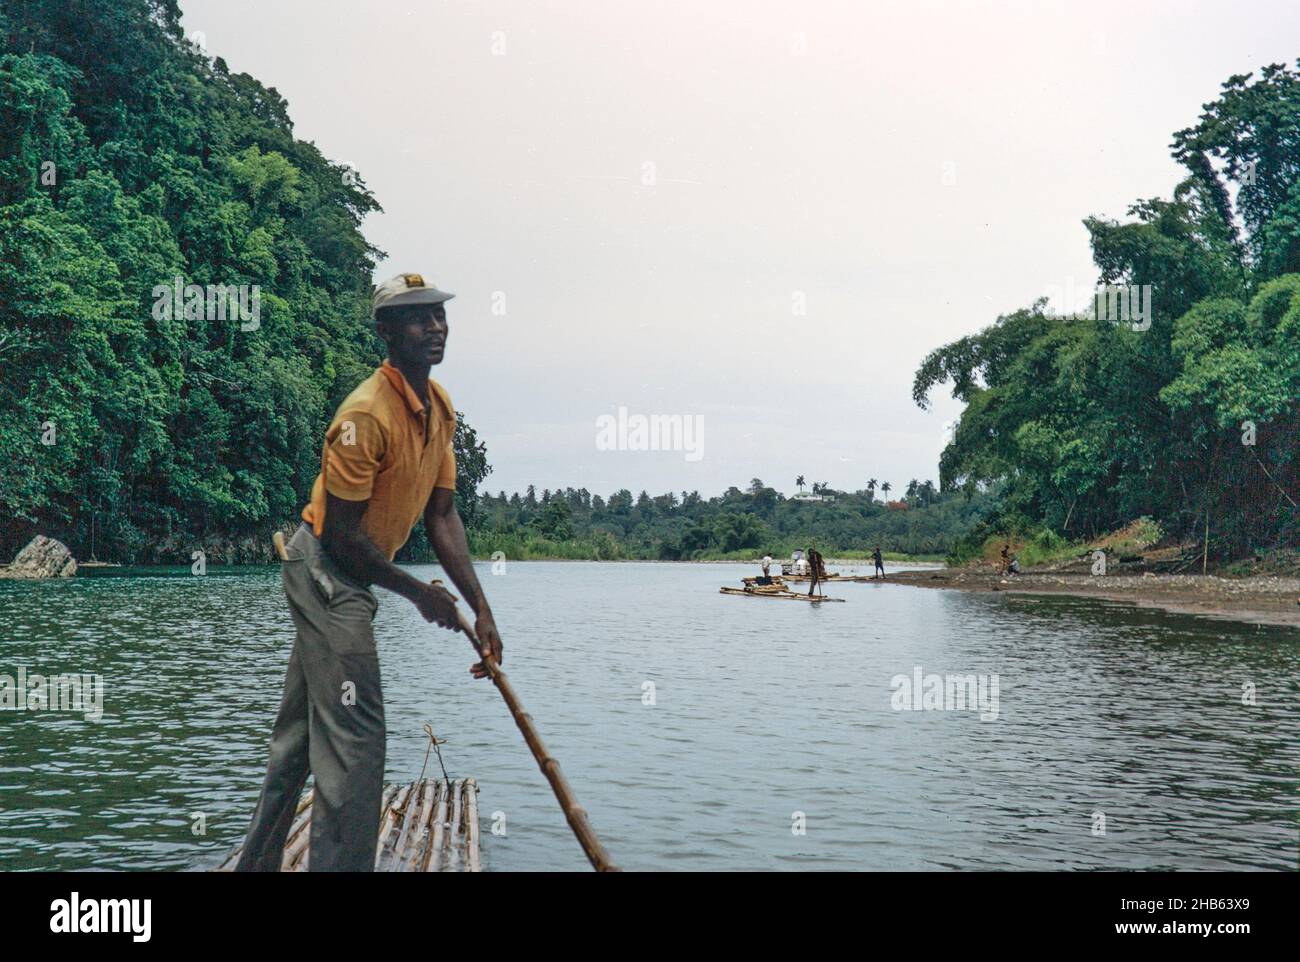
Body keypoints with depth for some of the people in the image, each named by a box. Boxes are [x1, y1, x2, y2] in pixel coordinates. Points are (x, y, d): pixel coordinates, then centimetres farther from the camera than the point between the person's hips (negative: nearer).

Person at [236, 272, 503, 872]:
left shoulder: (440, 407, 3)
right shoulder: (366, 413, -24)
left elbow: (442, 516, 3)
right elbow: (341, 533, -22)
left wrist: (480, 608, -3)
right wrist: (416, 592, -14)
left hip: (347, 578, 10)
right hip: (326, 570, -10)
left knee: (302, 733, 18)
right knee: (354, 735, -10)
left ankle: (257, 861, 31)